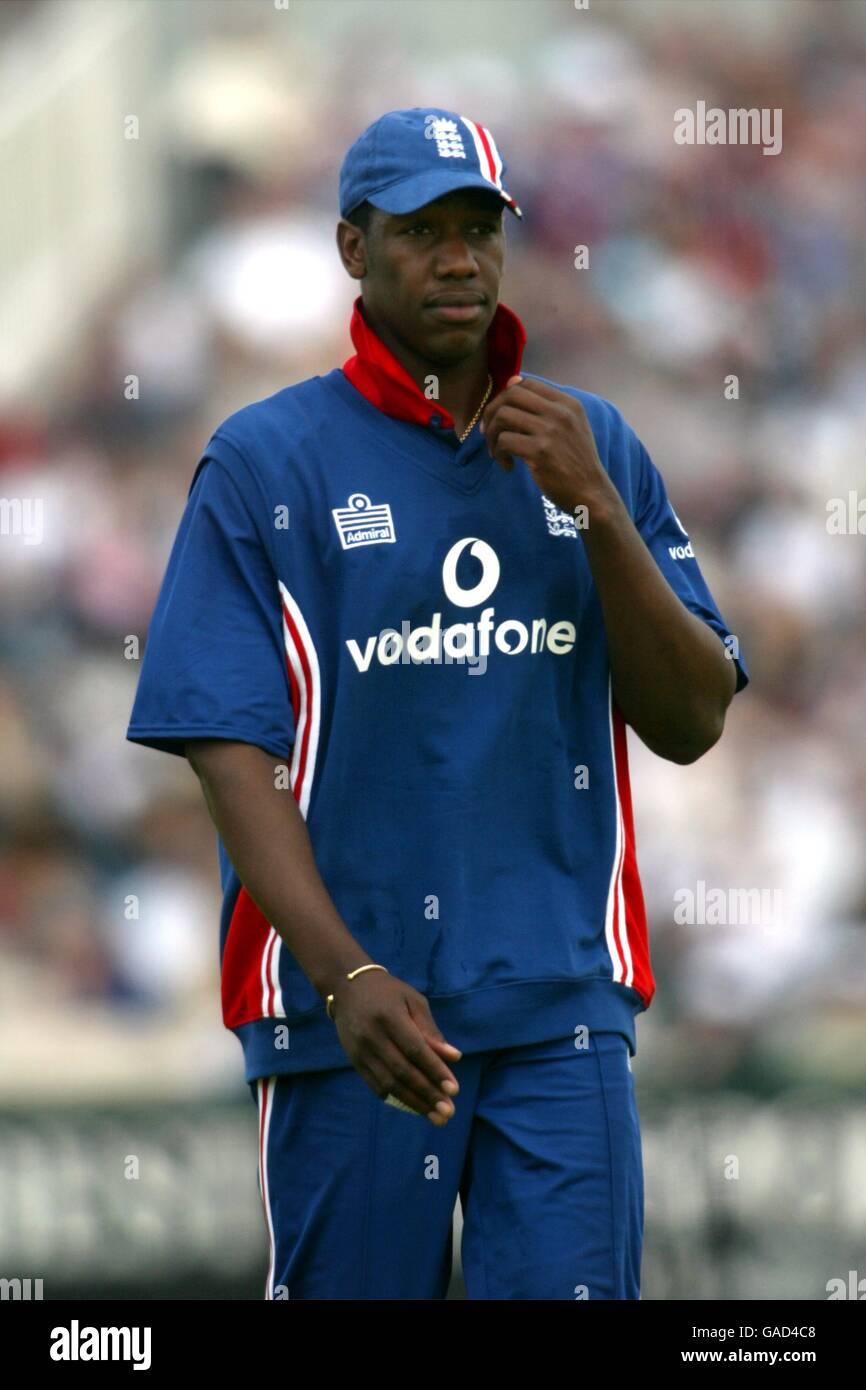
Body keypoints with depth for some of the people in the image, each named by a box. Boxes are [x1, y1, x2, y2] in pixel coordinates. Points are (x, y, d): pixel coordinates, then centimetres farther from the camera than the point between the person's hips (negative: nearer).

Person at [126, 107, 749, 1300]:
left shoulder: (595, 448, 11)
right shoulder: (262, 463, 0)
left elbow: (691, 723, 7)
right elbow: (229, 752, -7)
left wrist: (596, 508, -8)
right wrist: (347, 975, -20)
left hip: (564, 1003, 2)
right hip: (346, 1008, -2)